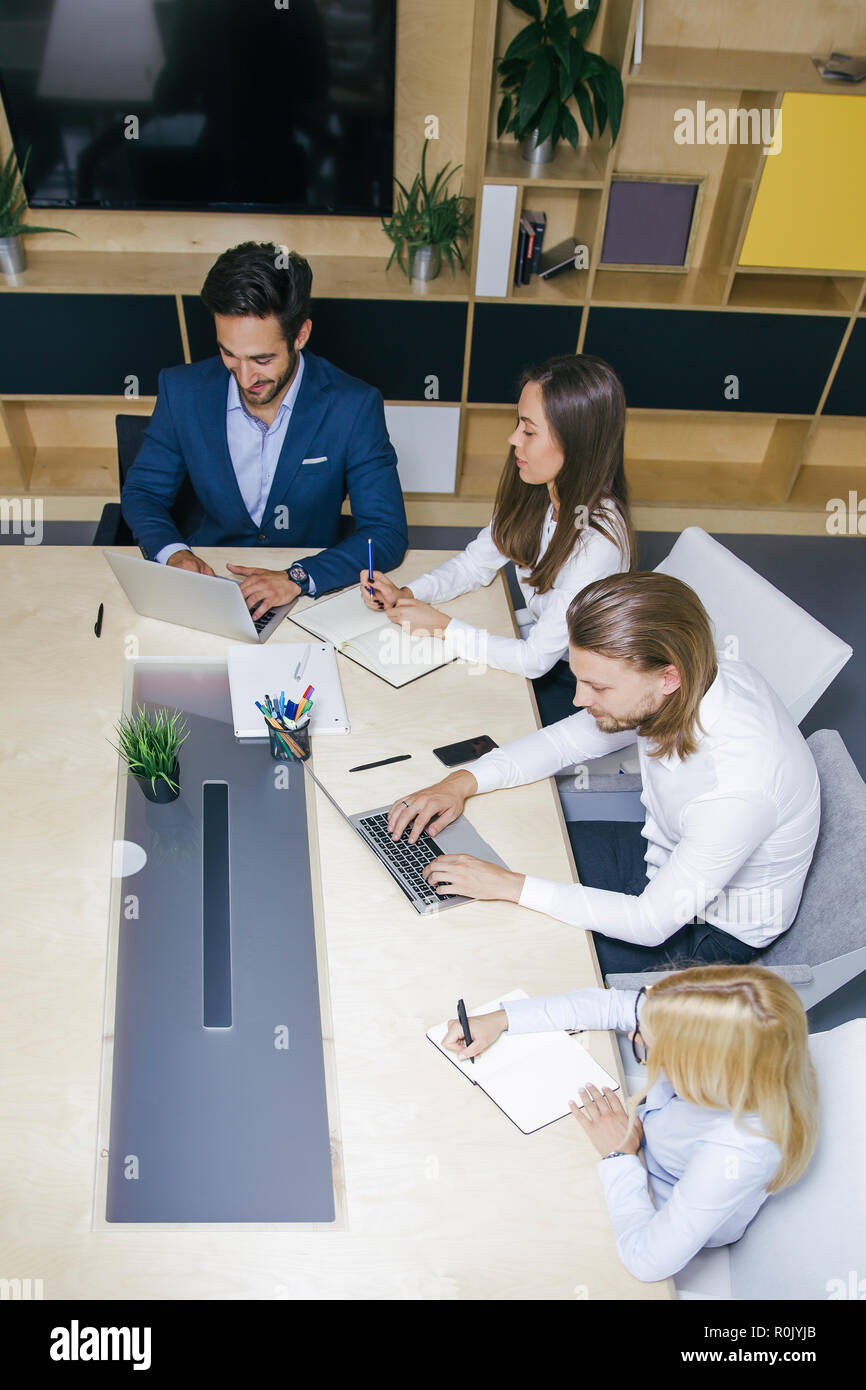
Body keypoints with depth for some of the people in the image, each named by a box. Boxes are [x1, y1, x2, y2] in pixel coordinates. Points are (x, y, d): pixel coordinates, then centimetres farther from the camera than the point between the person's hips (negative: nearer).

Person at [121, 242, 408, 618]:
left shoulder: (354, 406, -11)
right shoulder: (182, 390, -4)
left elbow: (387, 533, -13)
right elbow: (142, 491, 7)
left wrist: (297, 579, -28)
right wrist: (173, 553, -15)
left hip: (310, 596, 0)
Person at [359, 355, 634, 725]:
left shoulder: (598, 540, -32)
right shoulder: (533, 495, -8)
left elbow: (536, 659, -28)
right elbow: (475, 562, 4)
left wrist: (441, 626, -21)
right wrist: (404, 594, -13)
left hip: (576, 688, -6)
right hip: (542, 654, 7)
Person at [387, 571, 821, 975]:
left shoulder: (736, 787, -41)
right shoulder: (695, 674, -19)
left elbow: (653, 923, -30)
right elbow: (569, 739, -4)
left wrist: (511, 885, -29)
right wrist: (464, 782, -16)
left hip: (714, 928, -7)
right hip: (668, 855, 7)